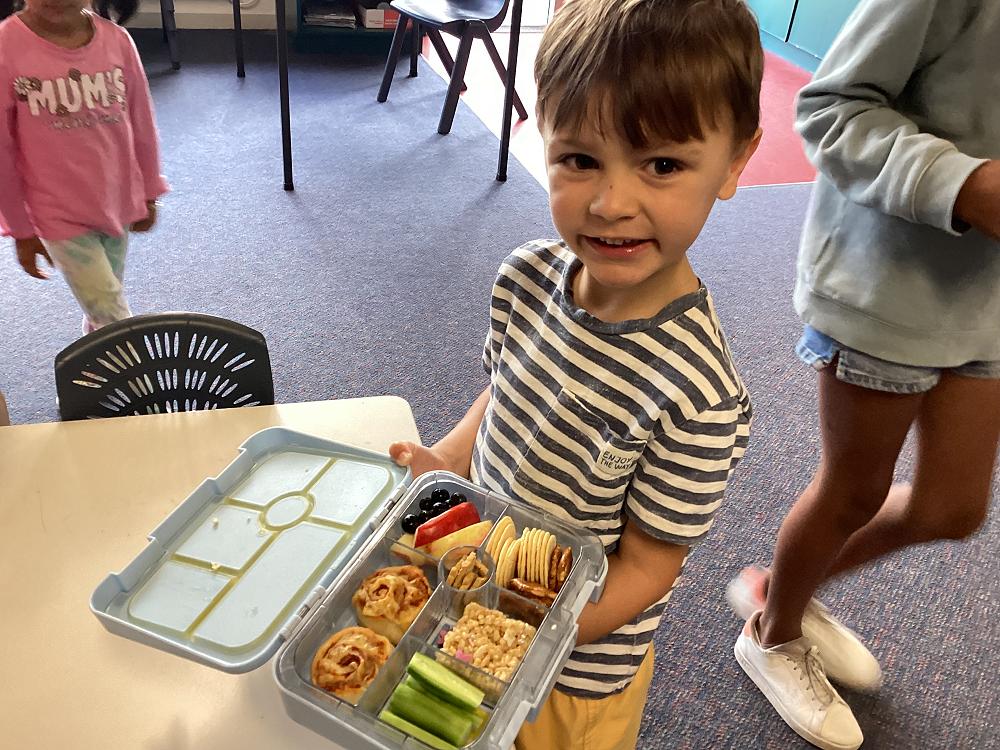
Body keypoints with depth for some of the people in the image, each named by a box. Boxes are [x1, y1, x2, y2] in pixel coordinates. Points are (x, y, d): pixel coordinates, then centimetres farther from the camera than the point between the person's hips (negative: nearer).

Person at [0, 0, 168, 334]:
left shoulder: (116, 40, -6)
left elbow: (141, 123, 6)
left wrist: (148, 194, 13)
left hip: (118, 204, 4)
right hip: (60, 216, -3)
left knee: (102, 315, 20)